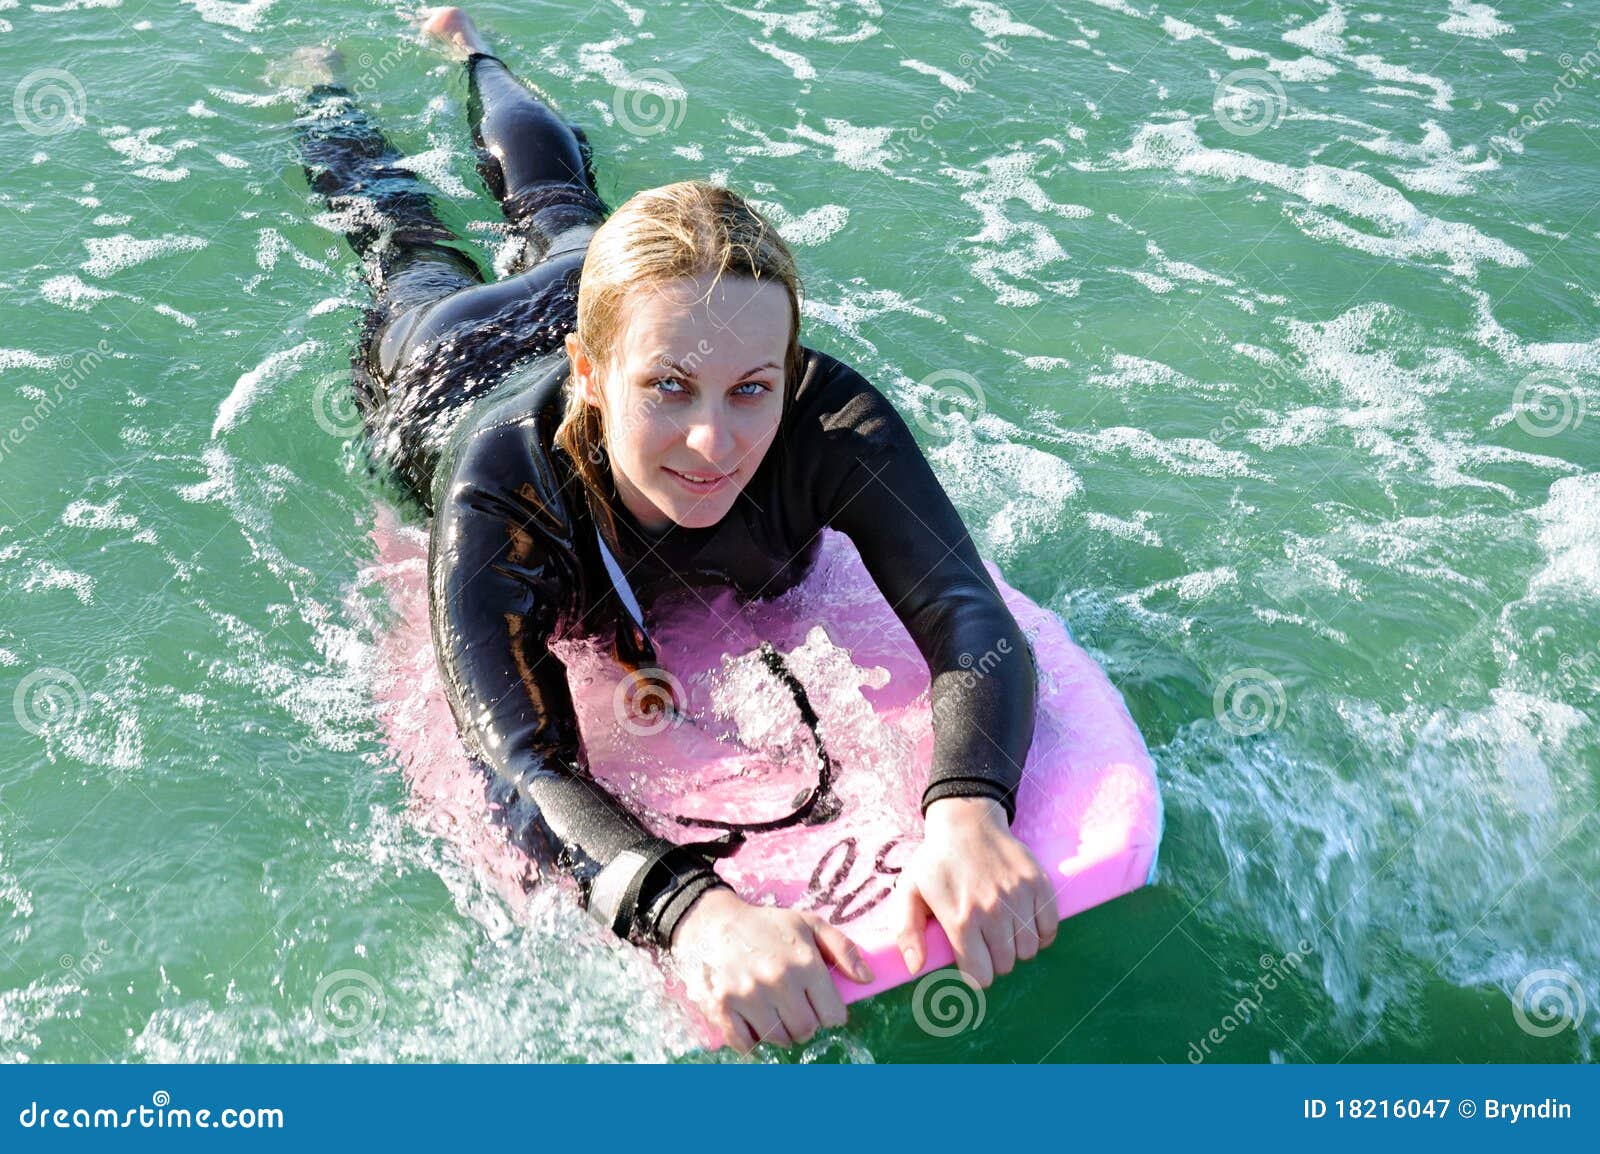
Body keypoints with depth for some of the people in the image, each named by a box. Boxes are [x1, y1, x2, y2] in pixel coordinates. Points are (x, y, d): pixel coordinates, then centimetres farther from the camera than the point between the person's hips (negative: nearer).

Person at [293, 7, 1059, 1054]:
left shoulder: (828, 420, -50)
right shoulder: (500, 490, -52)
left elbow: (971, 621, -55)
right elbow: (529, 770, -59)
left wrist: (967, 811, -75)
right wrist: (697, 908, -77)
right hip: (449, 366, -2)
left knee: (555, 200, 37)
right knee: (394, 225, 34)